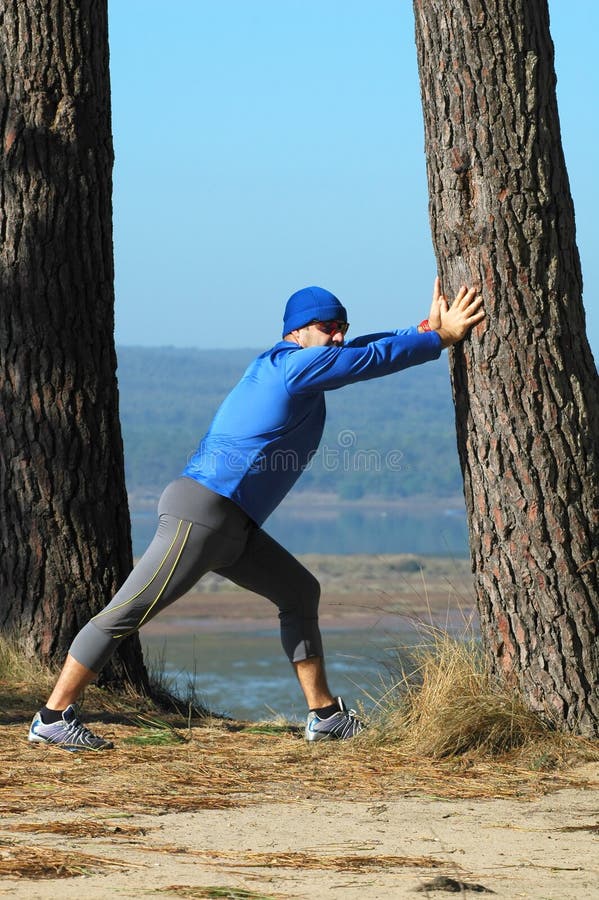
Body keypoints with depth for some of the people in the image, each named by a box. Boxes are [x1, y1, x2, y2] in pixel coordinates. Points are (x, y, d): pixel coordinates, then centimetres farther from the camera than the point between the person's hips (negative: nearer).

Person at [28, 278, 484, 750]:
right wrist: (441, 339, 6)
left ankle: (324, 714, 18)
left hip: (233, 526, 11)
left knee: (300, 591, 15)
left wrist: (428, 329, 20)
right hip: (201, 512, -11)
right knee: (126, 614, -9)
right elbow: (374, 359, -5)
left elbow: (369, 351, 26)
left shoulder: (292, 367, 18)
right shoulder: (298, 364, -9)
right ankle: (54, 716, -9)